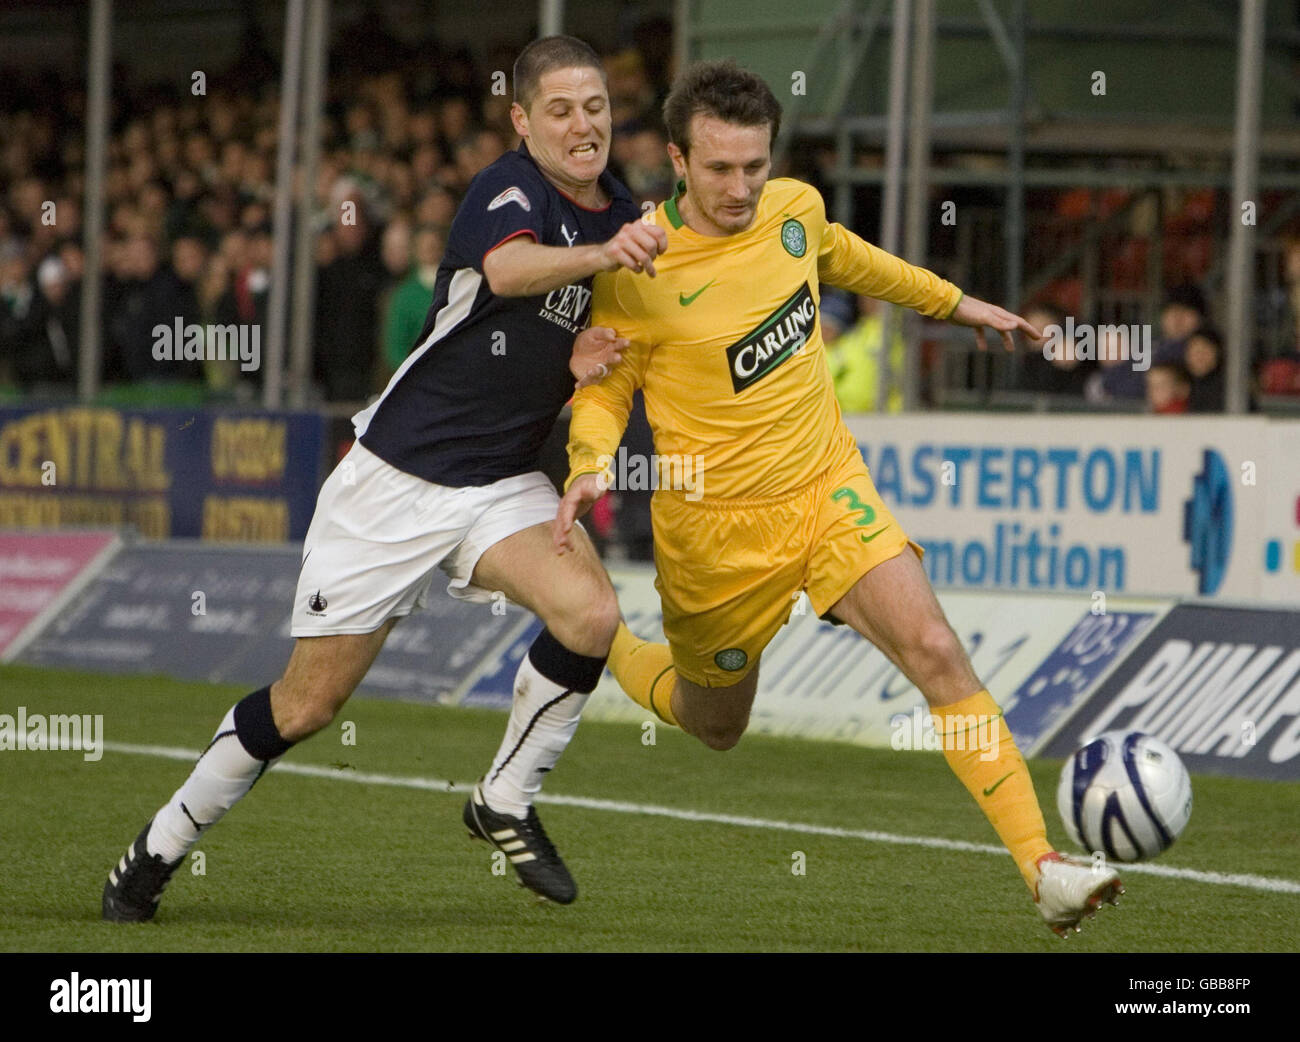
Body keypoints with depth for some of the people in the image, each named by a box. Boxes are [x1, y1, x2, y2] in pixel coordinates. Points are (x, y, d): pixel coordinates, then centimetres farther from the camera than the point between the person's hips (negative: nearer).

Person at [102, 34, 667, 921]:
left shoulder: (625, 219, 5)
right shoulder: (509, 189, -15)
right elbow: (506, 267, -40)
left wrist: (586, 368, -7)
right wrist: (602, 256, -58)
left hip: (505, 483, 5)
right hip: (397, 479, -5)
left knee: (590, 614, -25)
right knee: (308, 703, -1)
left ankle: (507, 802, -2)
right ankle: (161, 848, 21)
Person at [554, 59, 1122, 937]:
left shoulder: (795, 207, -5)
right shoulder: (638, 271, -19)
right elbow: (602, 387, -5)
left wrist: (951, 302, 29)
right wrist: (591, 465, -25)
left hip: (829, 491, 3)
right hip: (718, 527, -3)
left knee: (935, 651, -18)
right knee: (714, 726, 16)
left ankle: (1043, 867, -21)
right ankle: (607, 654, 50)